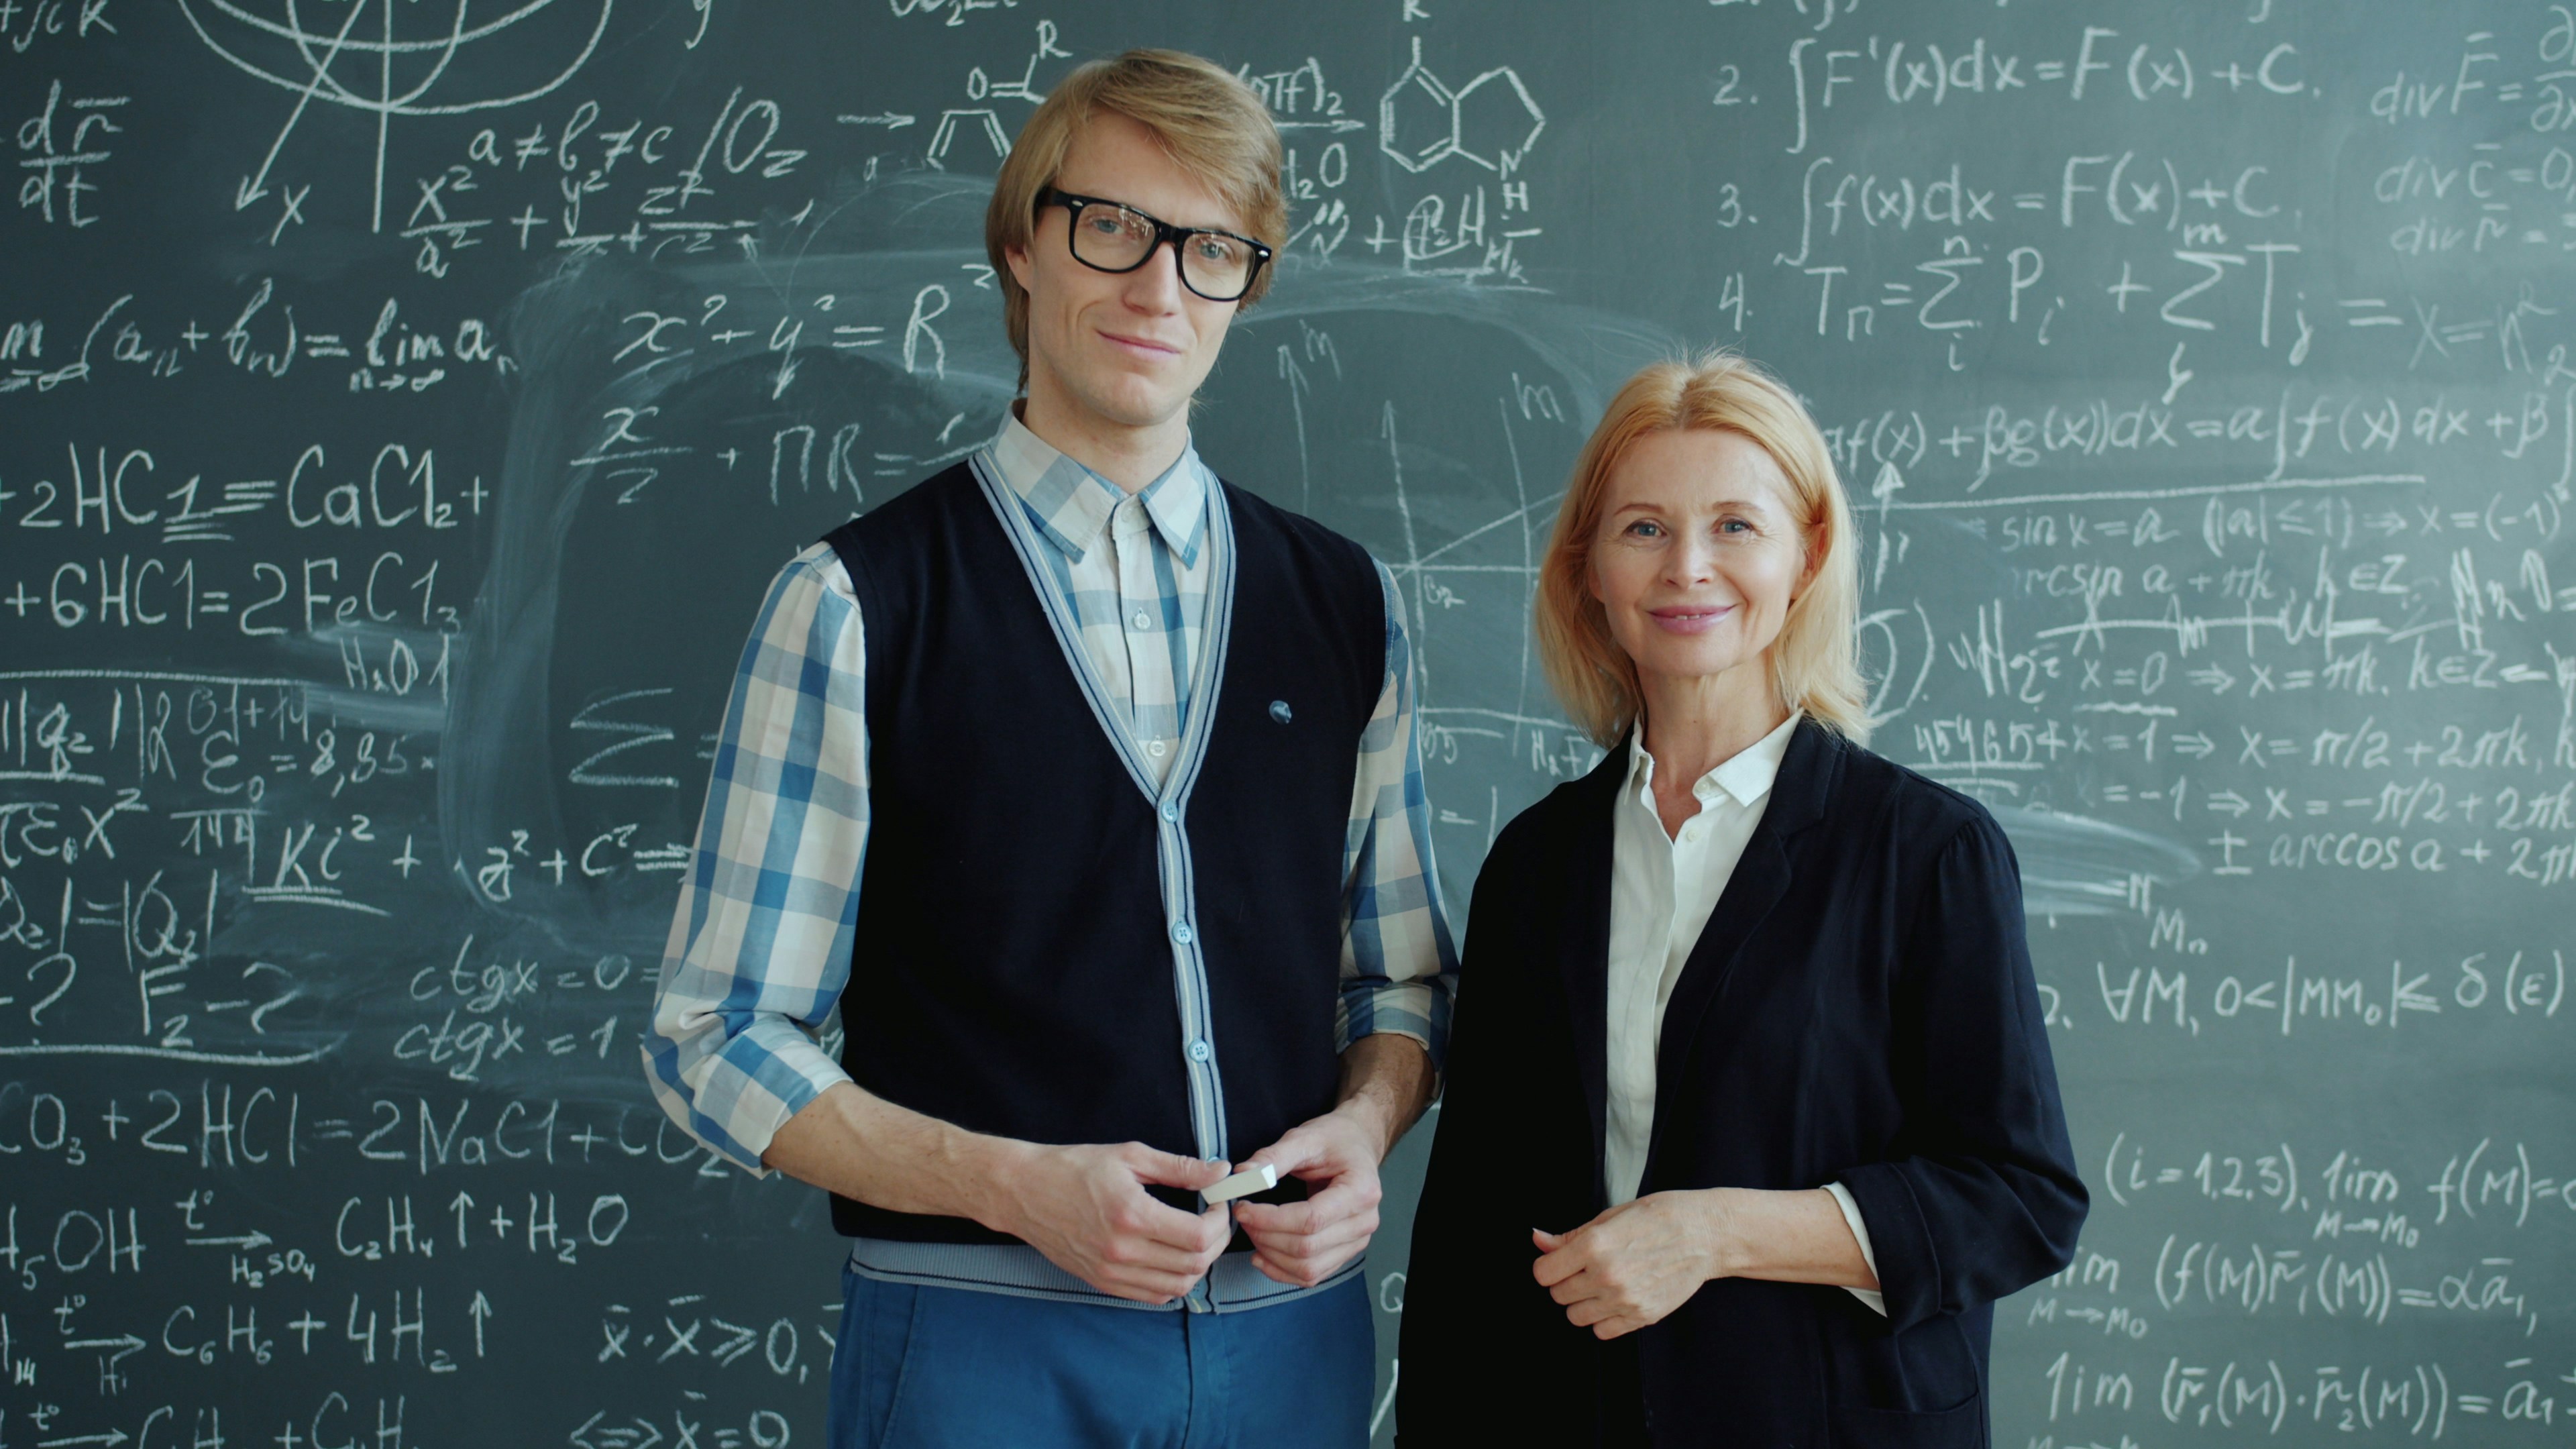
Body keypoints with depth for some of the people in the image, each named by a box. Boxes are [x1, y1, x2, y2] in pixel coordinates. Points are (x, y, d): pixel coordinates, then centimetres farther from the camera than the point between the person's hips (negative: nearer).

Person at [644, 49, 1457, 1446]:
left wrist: (1364, 1124, -7)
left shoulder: (1347, 606, 8)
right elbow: (716, 1039, -5)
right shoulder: (854, 605, -4)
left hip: (1294, 1330, 4)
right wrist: (1017, 1186, -16)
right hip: (980, 1334, -3)